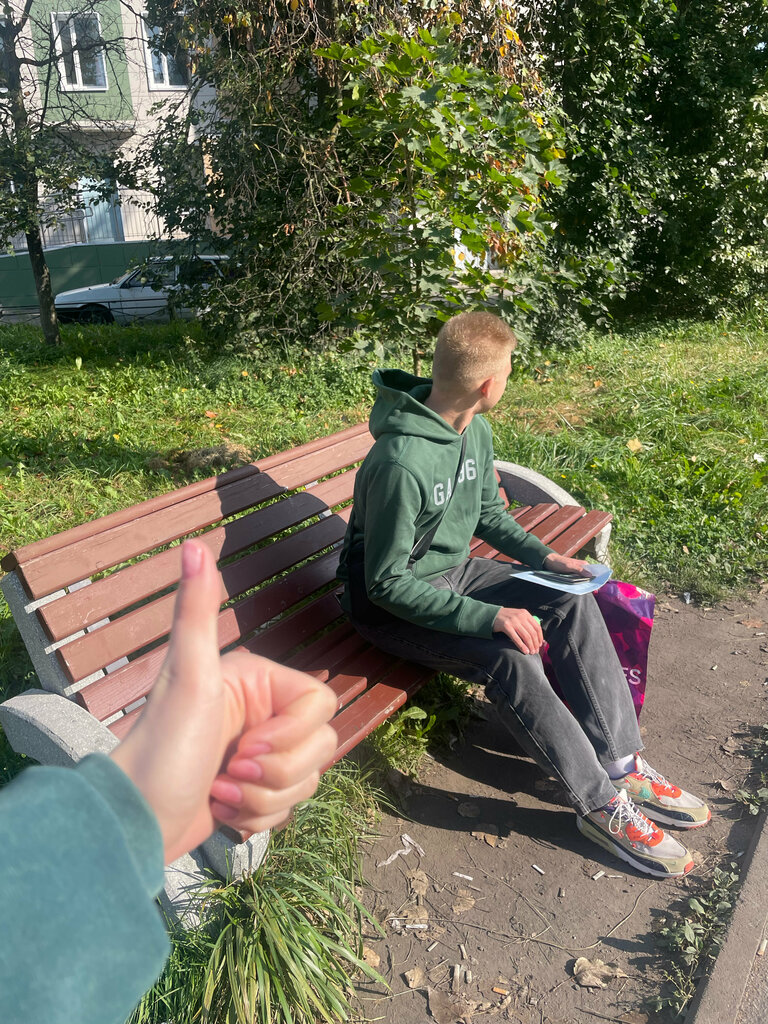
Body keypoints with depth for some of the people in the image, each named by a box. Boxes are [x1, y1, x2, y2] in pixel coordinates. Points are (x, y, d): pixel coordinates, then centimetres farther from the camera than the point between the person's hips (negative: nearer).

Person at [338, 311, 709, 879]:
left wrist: (544, 556, -2)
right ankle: (603, 804, -10)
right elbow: (388, 585, -26)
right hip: (391, 605, -8)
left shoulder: (476, 432, -3)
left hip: (454, 571, 8)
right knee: (510, 656, -28)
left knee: (573, 602, -8)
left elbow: (488, 511, 13)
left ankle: (622, 765, -1)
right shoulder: (401, 464, -31)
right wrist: (489, 616, -30)